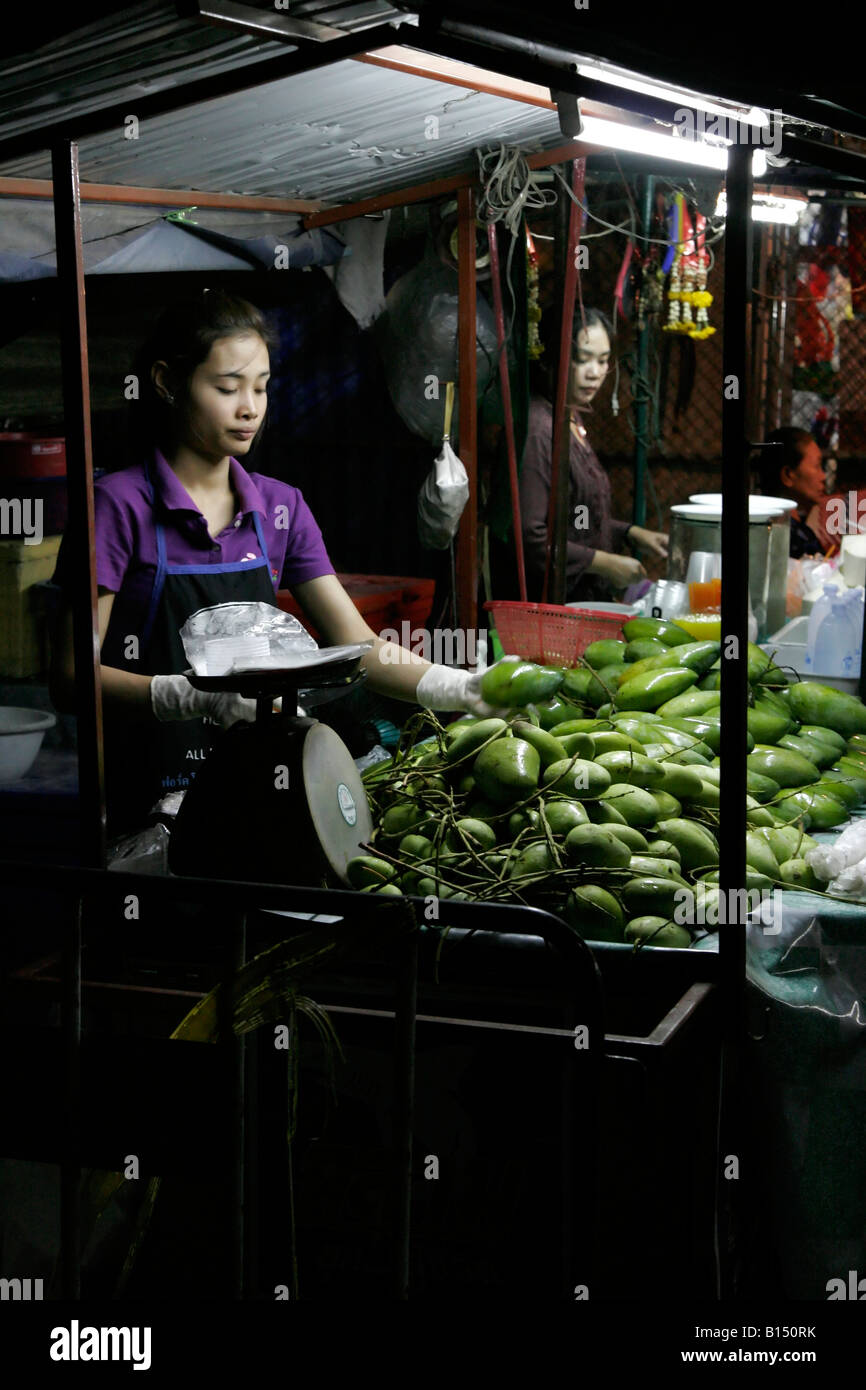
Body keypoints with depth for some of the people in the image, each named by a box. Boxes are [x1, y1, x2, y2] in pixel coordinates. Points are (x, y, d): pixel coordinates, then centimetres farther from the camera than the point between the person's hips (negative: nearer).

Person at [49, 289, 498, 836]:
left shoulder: (280, 507, 10)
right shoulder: (121, 505, -6)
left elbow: (358, 645, 7)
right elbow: (73, 677, -10)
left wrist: (463, 689, -10)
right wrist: (200, 697, -24)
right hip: (147, 805, -4)